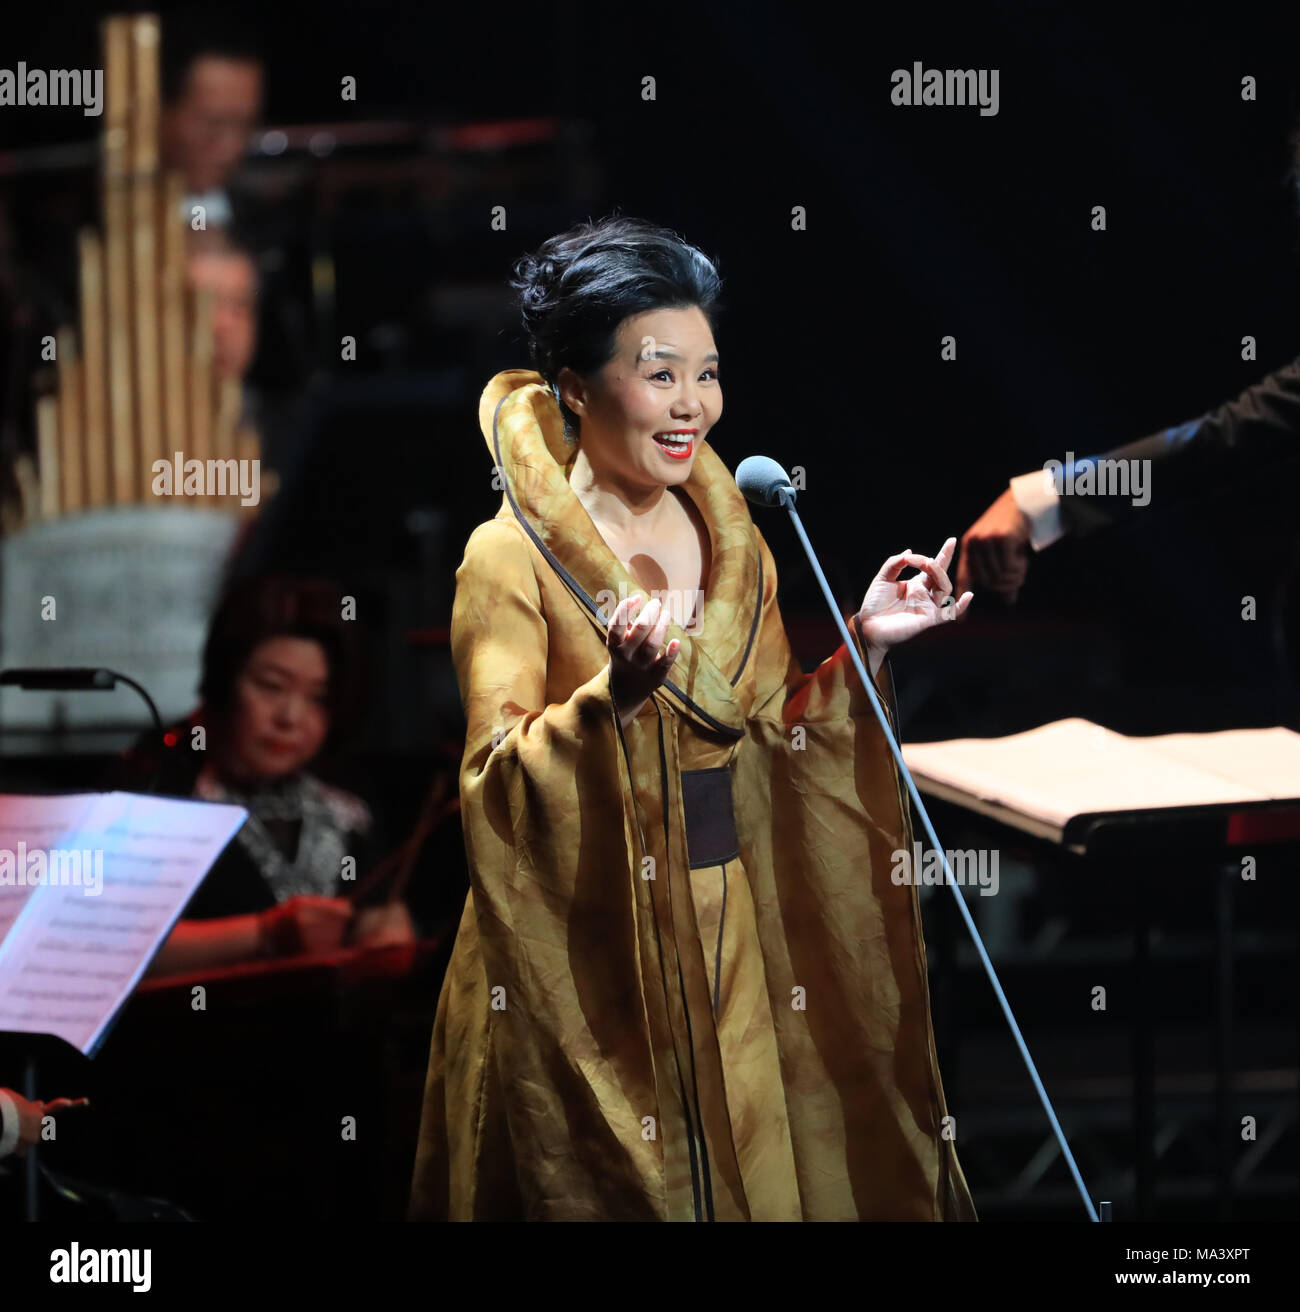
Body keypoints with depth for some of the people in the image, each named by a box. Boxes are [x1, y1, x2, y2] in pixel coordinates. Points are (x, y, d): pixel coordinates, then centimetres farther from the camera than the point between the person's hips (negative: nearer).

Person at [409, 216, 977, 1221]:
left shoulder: (733, 542, 9)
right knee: (607, 1185, 1)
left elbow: (771, 745, 12)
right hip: (585, 956, -6)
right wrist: (618, 694, -31)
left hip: (728, 940, 6)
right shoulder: (513, 557, -11)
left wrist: (863, 647, 0)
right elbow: (497, 787, -17)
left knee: (753, 1167, 10)